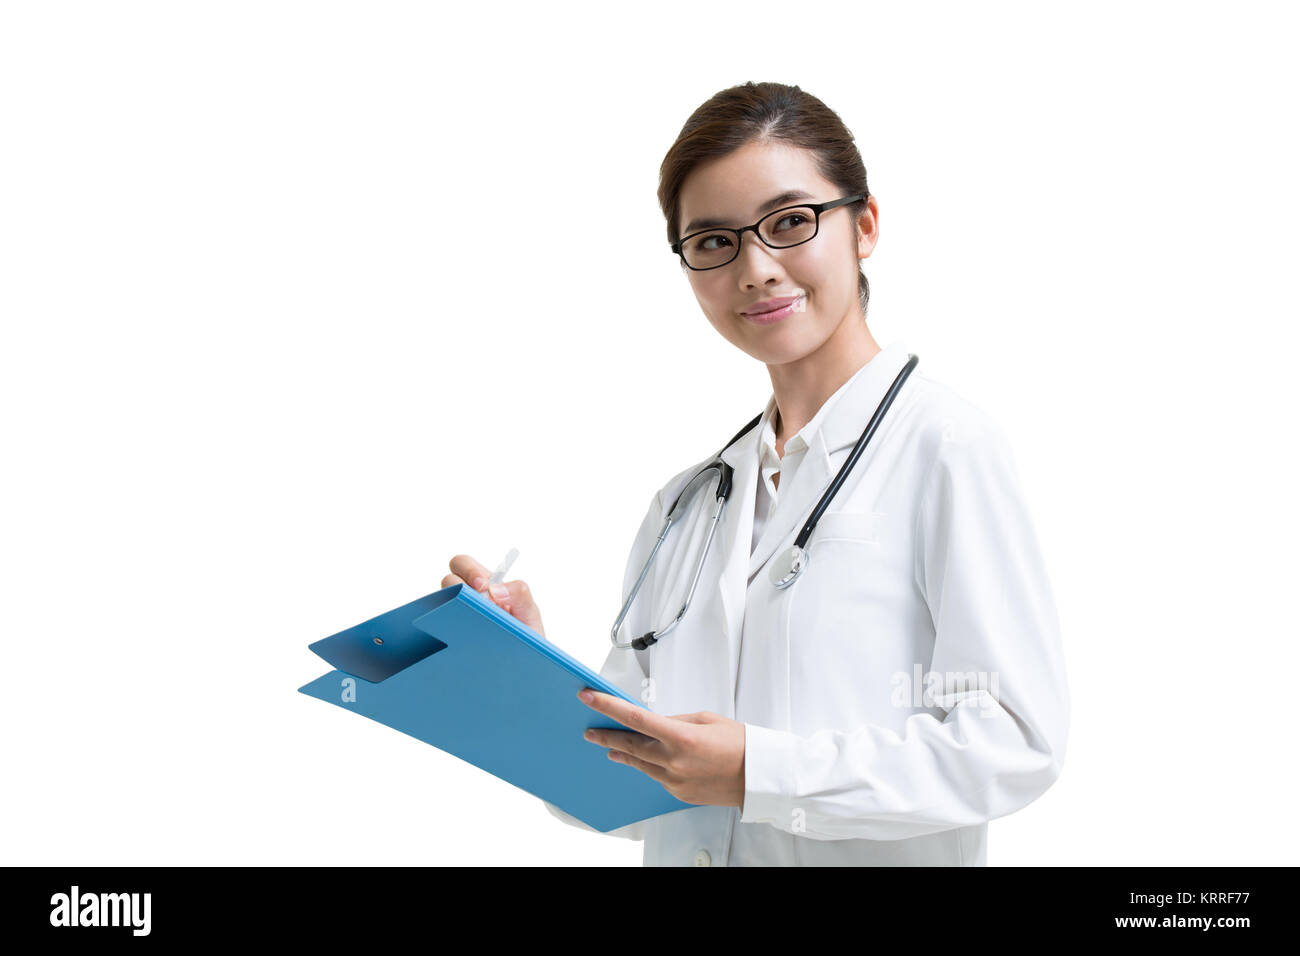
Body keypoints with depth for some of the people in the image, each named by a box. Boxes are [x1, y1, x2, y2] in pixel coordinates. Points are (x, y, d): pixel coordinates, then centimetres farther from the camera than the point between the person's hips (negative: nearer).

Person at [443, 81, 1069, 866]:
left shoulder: (945, 447, -4)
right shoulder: (684, 504, 12)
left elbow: (1017, 740, -11)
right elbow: (636, 797, 12)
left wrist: (762, 772, -16)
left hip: (882, 856, -5)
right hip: (687, 852, 5)